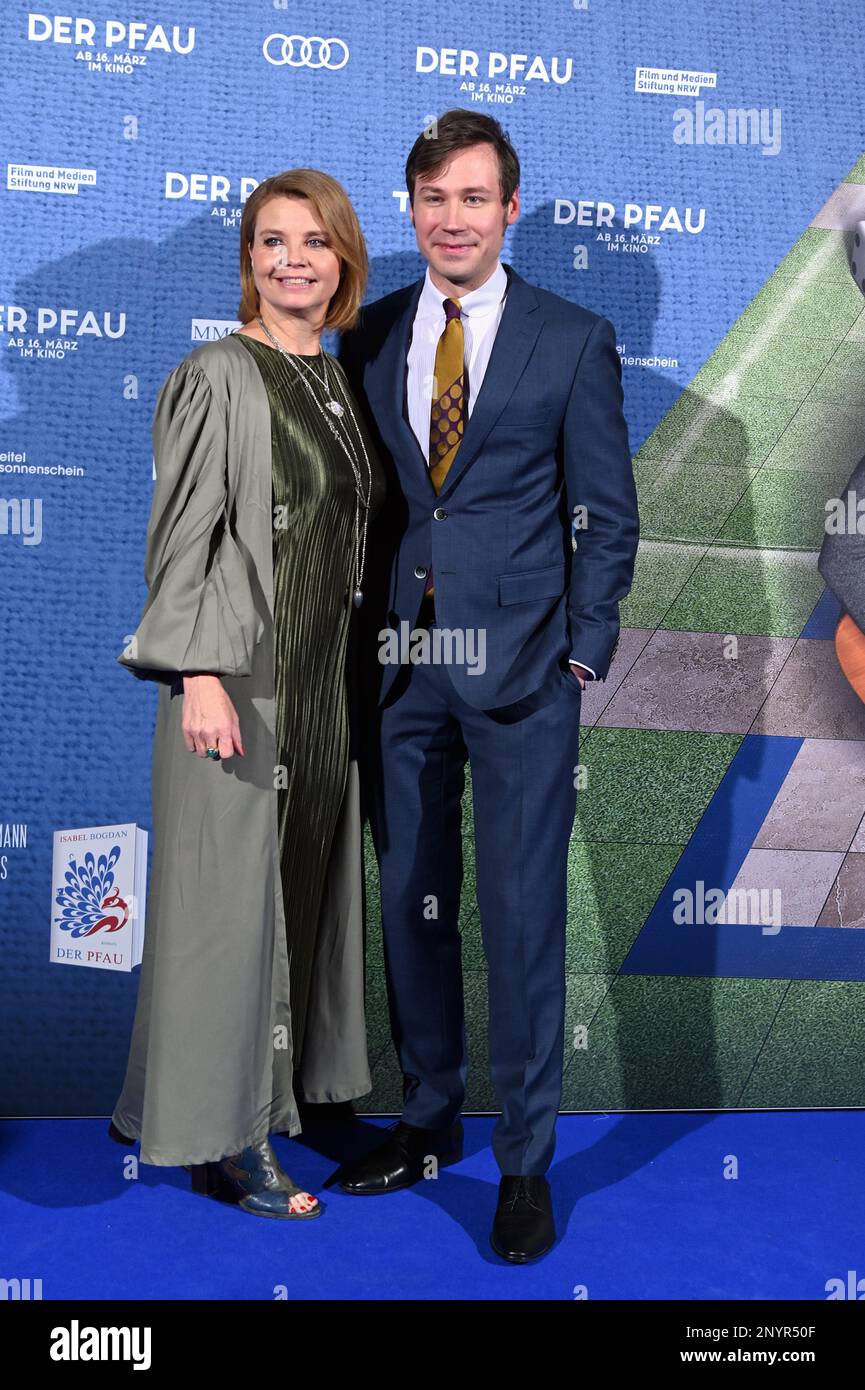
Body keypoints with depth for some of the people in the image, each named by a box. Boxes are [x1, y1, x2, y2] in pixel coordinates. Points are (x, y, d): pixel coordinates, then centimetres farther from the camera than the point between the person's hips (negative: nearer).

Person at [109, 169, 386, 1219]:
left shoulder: (340, 381, 14)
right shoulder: (220, 378, -8)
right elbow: (182, 536, -13)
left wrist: (353, 669, 16)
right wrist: (200, 675, -21)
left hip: (324, 679, 8)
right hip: (241, 679, -7)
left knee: (305, 882, 15)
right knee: (232, 895, 0)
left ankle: (290, 1086, 32)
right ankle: (221, 1137, 14)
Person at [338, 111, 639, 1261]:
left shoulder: (575, 341, 1)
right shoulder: (369, 335, 10)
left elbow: (608, 511, 1)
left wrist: (583, 651, -5)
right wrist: (360, 631, 5)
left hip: (523, 671, -3)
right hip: (399, 666, 4)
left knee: (524, 916, 0)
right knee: (410, 904, 12)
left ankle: (528, 1161, 17)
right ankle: (428, 1119, 32)